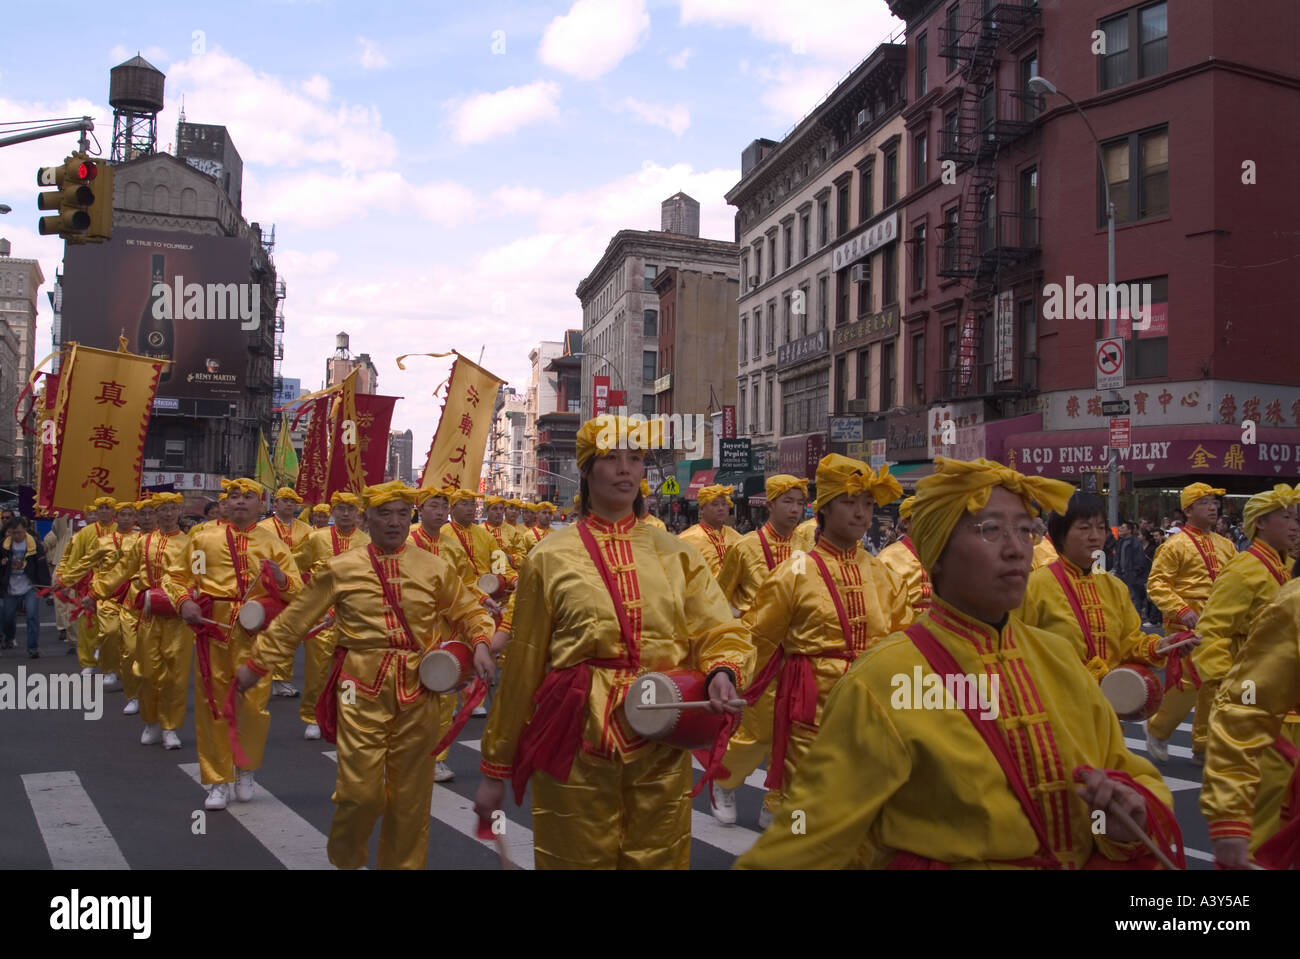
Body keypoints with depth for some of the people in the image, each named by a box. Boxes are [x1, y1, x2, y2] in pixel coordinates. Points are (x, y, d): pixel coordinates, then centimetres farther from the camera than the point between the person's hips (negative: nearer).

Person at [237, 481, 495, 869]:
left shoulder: (434, 568, 3)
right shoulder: (340, 568, 1)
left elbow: (469, 612, 10)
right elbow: (293, 621, 7)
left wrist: (482, 644, -10)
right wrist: (256, 664, 9)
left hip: (417, 691, 2)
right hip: (362, 690, -1)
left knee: (410, 793, 9)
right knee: (360, 791, -2)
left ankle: (403, 863, 28)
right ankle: (345, 859, 27)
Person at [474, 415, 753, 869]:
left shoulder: (677, 554, 6)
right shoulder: (550, 557, -1)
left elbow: (723, 633, 2)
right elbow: (522, 667, 2)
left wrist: (722, 673, -22)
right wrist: (495, 767, 5)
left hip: (663, 748, 3)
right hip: (577, 745, -2)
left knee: (658, 860, 13)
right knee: (580, 860, 8)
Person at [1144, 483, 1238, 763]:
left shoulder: (1225, 546, 14)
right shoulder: (1176, 545, -8)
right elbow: (1156, 583, -12)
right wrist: (1181, 610, -23)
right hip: (1189, 625, -7)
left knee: (1214, 685, 9)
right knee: (1192, 682, -10)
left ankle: (1203, 747, 20)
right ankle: (1158, 729, 13)